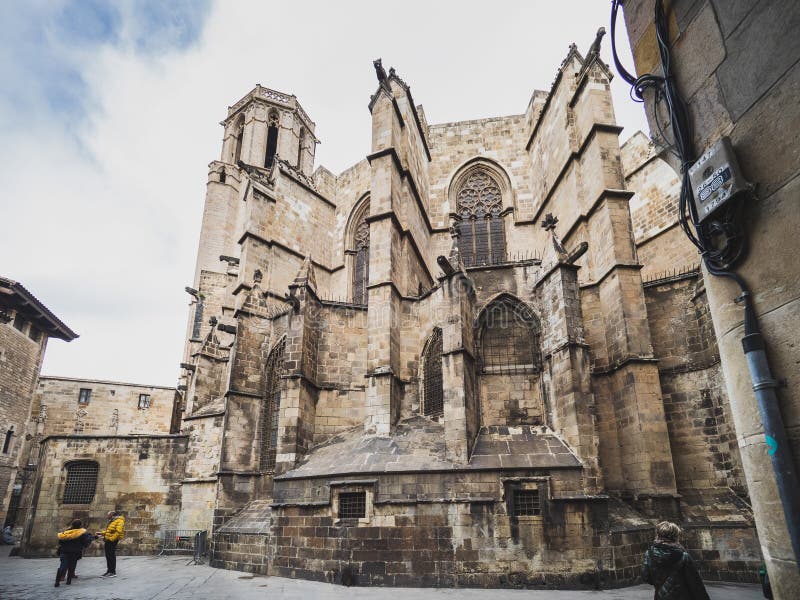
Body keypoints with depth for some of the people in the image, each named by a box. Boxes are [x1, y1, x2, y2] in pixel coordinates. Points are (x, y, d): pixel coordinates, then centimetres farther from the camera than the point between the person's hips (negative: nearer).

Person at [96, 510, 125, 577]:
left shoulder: (119, 521, -14)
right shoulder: (112, 521, 20)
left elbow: (118, 531, -23)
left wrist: (111, 538, -23)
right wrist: (101, 533, 13)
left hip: (112, 541, -10)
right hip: (108, 540, 10)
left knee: (112, 556, -6)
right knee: (108, 556, 14)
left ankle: (113, 572, 0)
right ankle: (109, 571, 23)